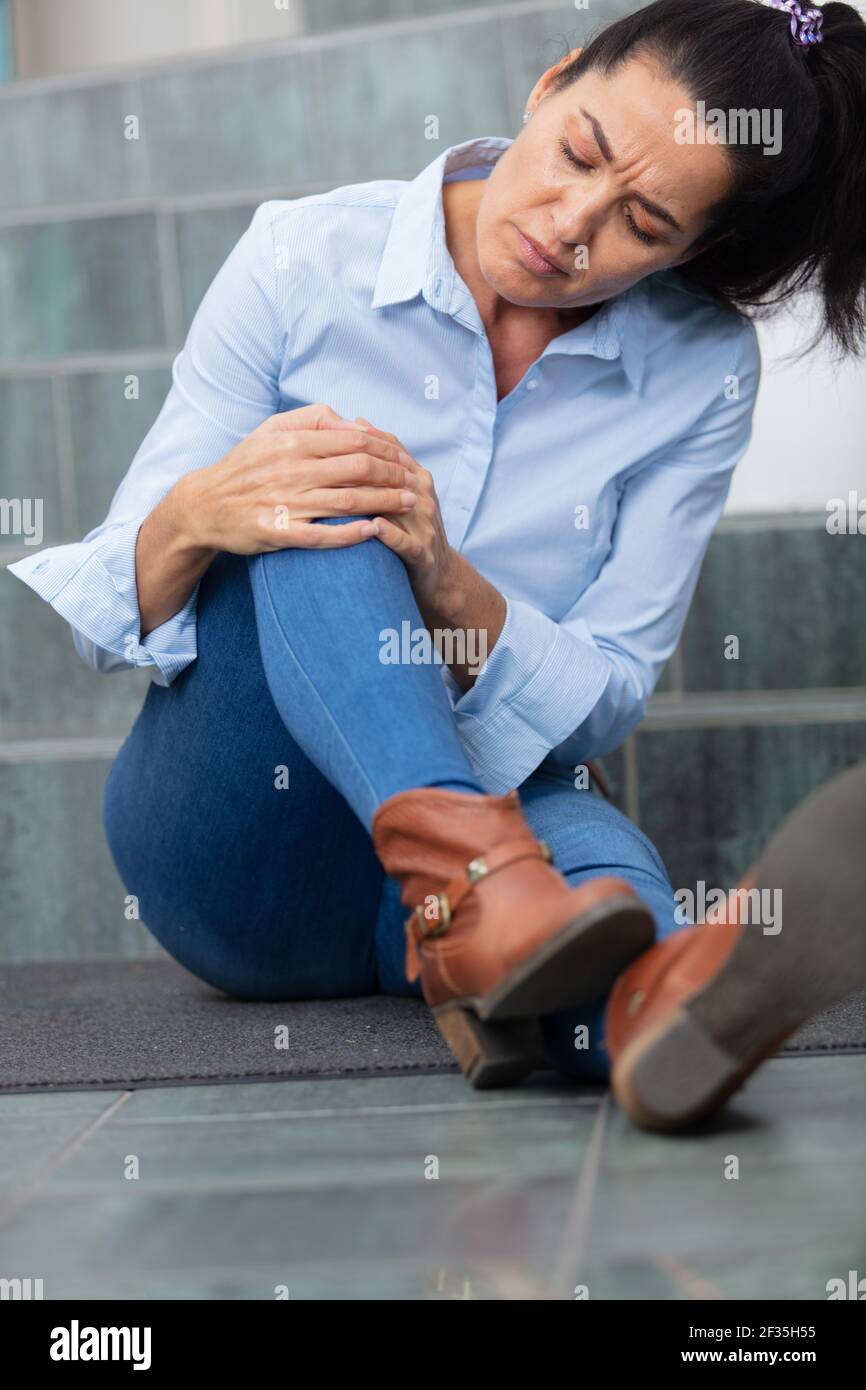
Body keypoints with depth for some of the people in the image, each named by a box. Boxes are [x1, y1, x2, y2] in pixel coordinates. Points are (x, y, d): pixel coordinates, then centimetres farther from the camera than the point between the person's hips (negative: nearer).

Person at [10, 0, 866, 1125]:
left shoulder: (702, 374, -3)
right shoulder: (307, 262, -6)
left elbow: (606, 702, -5)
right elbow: (115, 603, -4)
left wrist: (441, 581, -25)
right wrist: (197, 515, -29)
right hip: (228, 845, 0)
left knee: (599, 849, -34)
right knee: (311, 505, -30)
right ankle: (480, 873, -50)